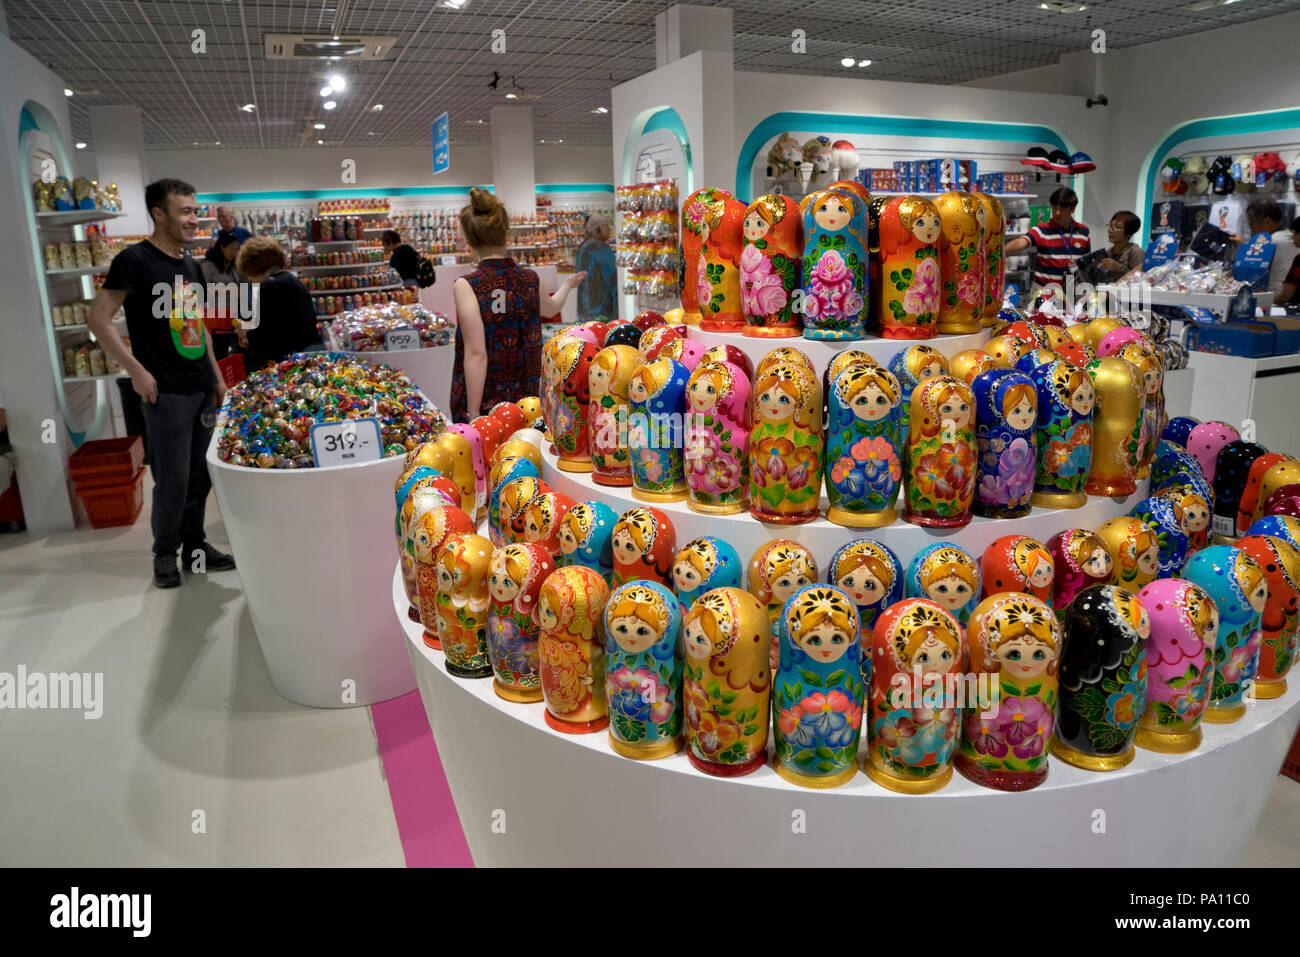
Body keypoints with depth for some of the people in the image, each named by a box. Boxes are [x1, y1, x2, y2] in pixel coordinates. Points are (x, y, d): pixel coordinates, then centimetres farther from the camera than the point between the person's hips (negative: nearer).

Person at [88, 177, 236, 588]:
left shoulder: (192, 266, 12)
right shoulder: (135, 260, -10)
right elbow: (99, 320, -13)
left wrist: (217, 376, 17)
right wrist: (136, 370, -16)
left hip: (202, 388, 7)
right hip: (166, 392, -7)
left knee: (200, 474, 12)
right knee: (173, 479, -1)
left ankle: (194, 544, 26)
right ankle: (164, 552, 17)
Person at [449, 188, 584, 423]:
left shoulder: (467, 286, -12)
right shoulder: (529, 280, 3)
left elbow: (476, 355, -18)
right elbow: (551, 308, 27)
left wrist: (473, 415, -15)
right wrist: (567, 284, 49)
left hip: (482, 404, -5)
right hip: (526, 402, 5)